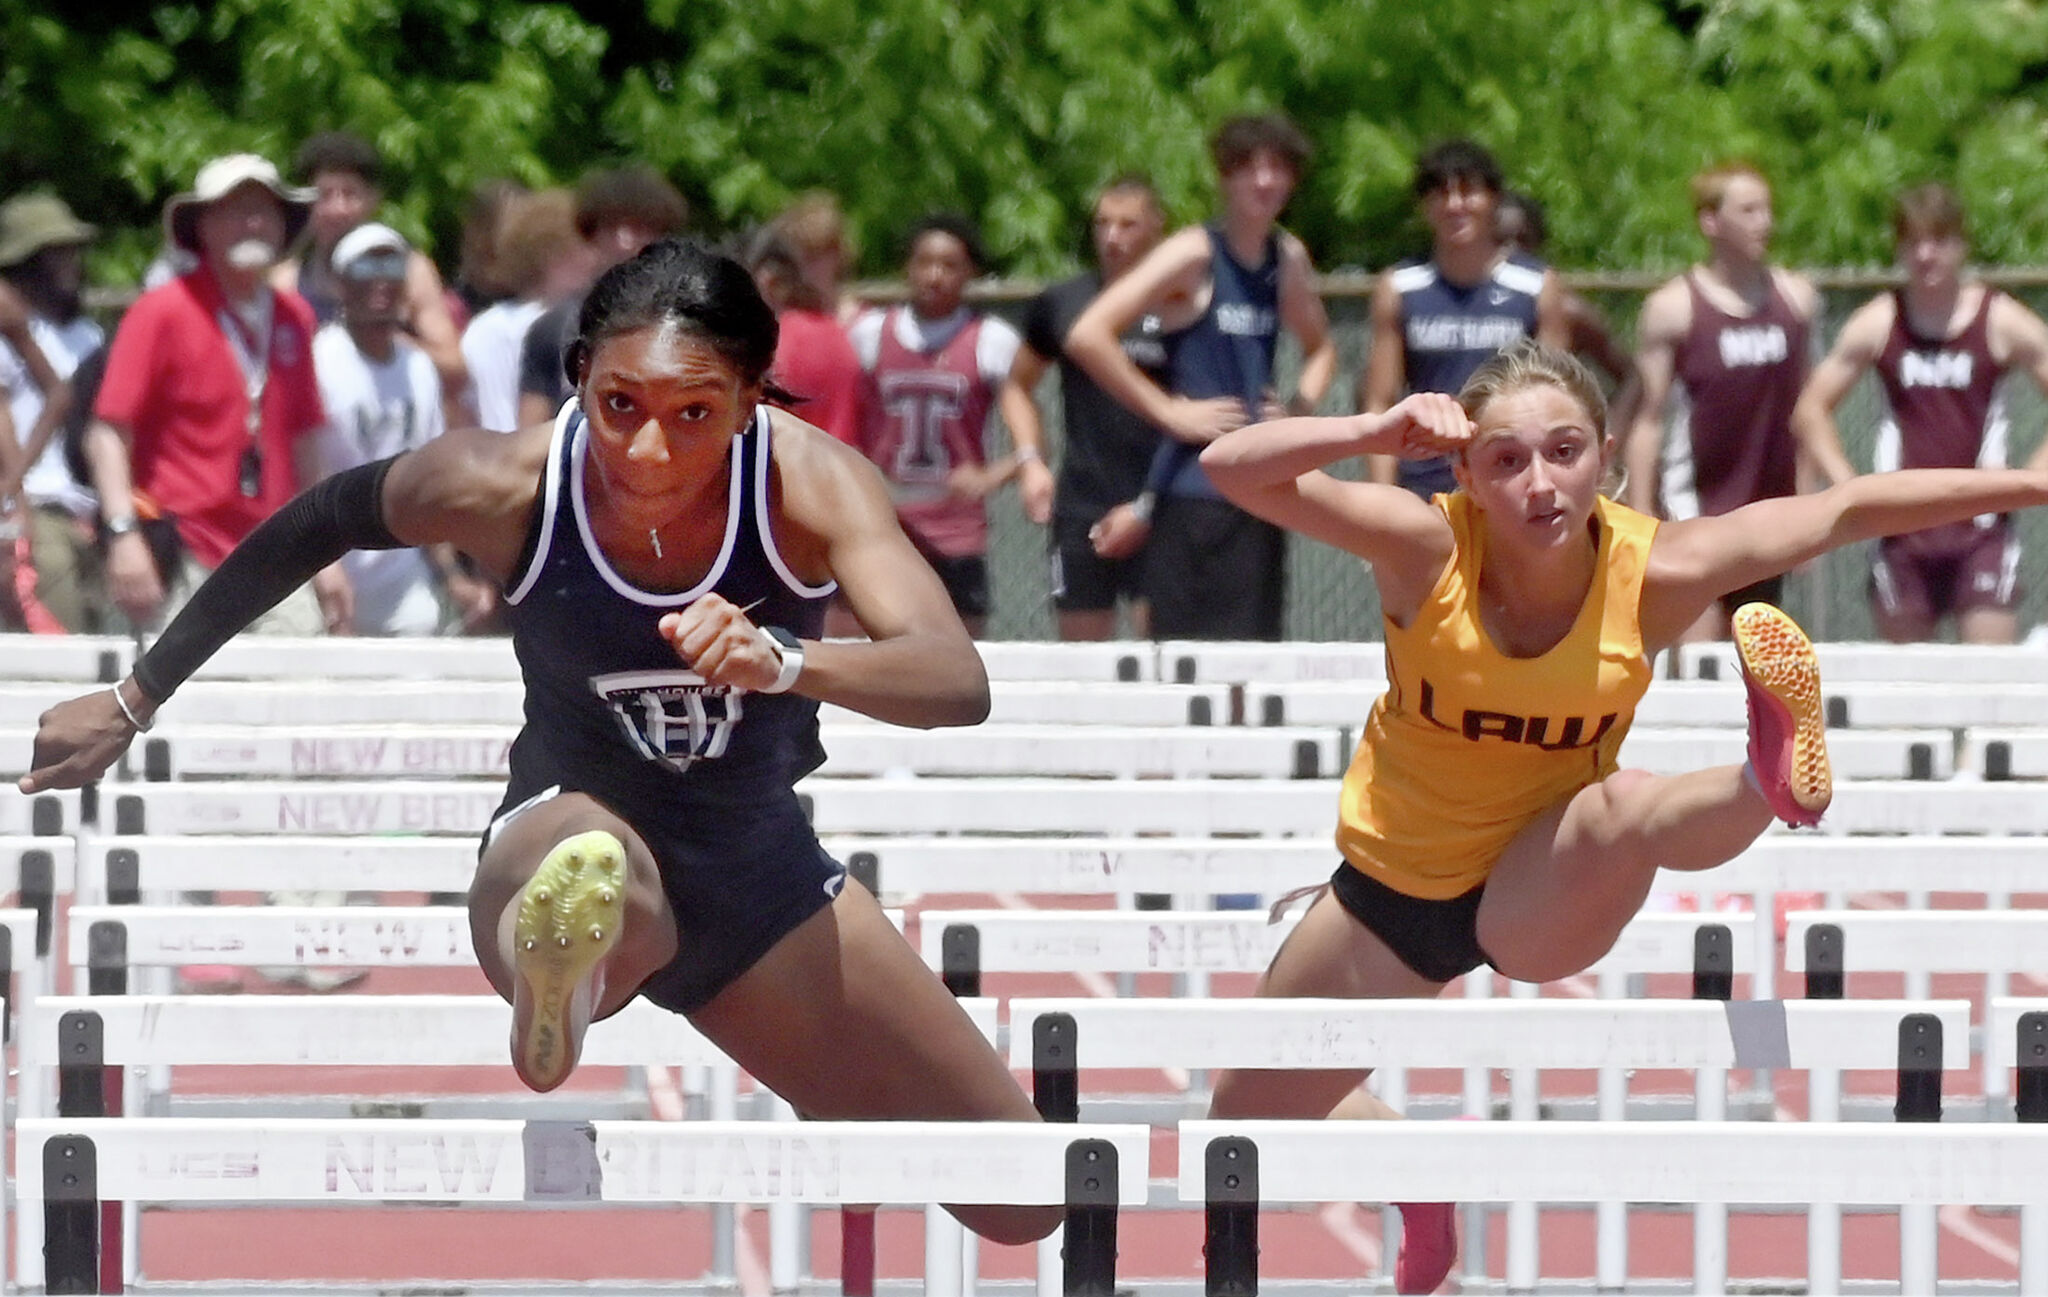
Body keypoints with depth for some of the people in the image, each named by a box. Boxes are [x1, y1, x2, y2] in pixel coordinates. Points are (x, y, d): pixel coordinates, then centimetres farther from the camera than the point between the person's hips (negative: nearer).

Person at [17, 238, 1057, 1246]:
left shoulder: (811, 483, -24)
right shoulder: (502, 487, -22)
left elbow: (959, 684, -37)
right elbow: (309, 531, -2)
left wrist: (784, 661, -58)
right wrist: (134, 702, 8)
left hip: (763, 877, 3)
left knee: (1022, 1209, 8)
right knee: (589, 875, -46)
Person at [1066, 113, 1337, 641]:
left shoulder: (1289, 259, 12)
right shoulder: (1194, 255, -9)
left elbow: (1321, 348, 31)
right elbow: (1087, 336, -17)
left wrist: (1299, 408, 10)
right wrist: (1169, 411, -14)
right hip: (1194, 493, -7)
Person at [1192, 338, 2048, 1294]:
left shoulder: (1651, 573, -22)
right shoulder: (1425, 551, -24)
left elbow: (1850, 510, -14)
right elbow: (1230, 468, -33)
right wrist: (1374, 432, -47)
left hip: (1540, 903, -2)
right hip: (1391, 890, 3)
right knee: (1250, 1122, 19)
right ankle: (1420, 1191, 45)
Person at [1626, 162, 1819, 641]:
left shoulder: (1796, 299, 8)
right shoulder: (1672, 308, -5)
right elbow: (1647, 420, -4)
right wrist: (1641, 516, -9)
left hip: (1771, 502, 5)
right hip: (1696, 500, -5)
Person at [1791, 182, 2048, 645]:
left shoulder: (2003, 323, -2)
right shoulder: (1877, 324, 3)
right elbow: (1811, 410, 9)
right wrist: (1849, 485, -2)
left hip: (1981, 527, -2)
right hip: (1905, 530, 2)